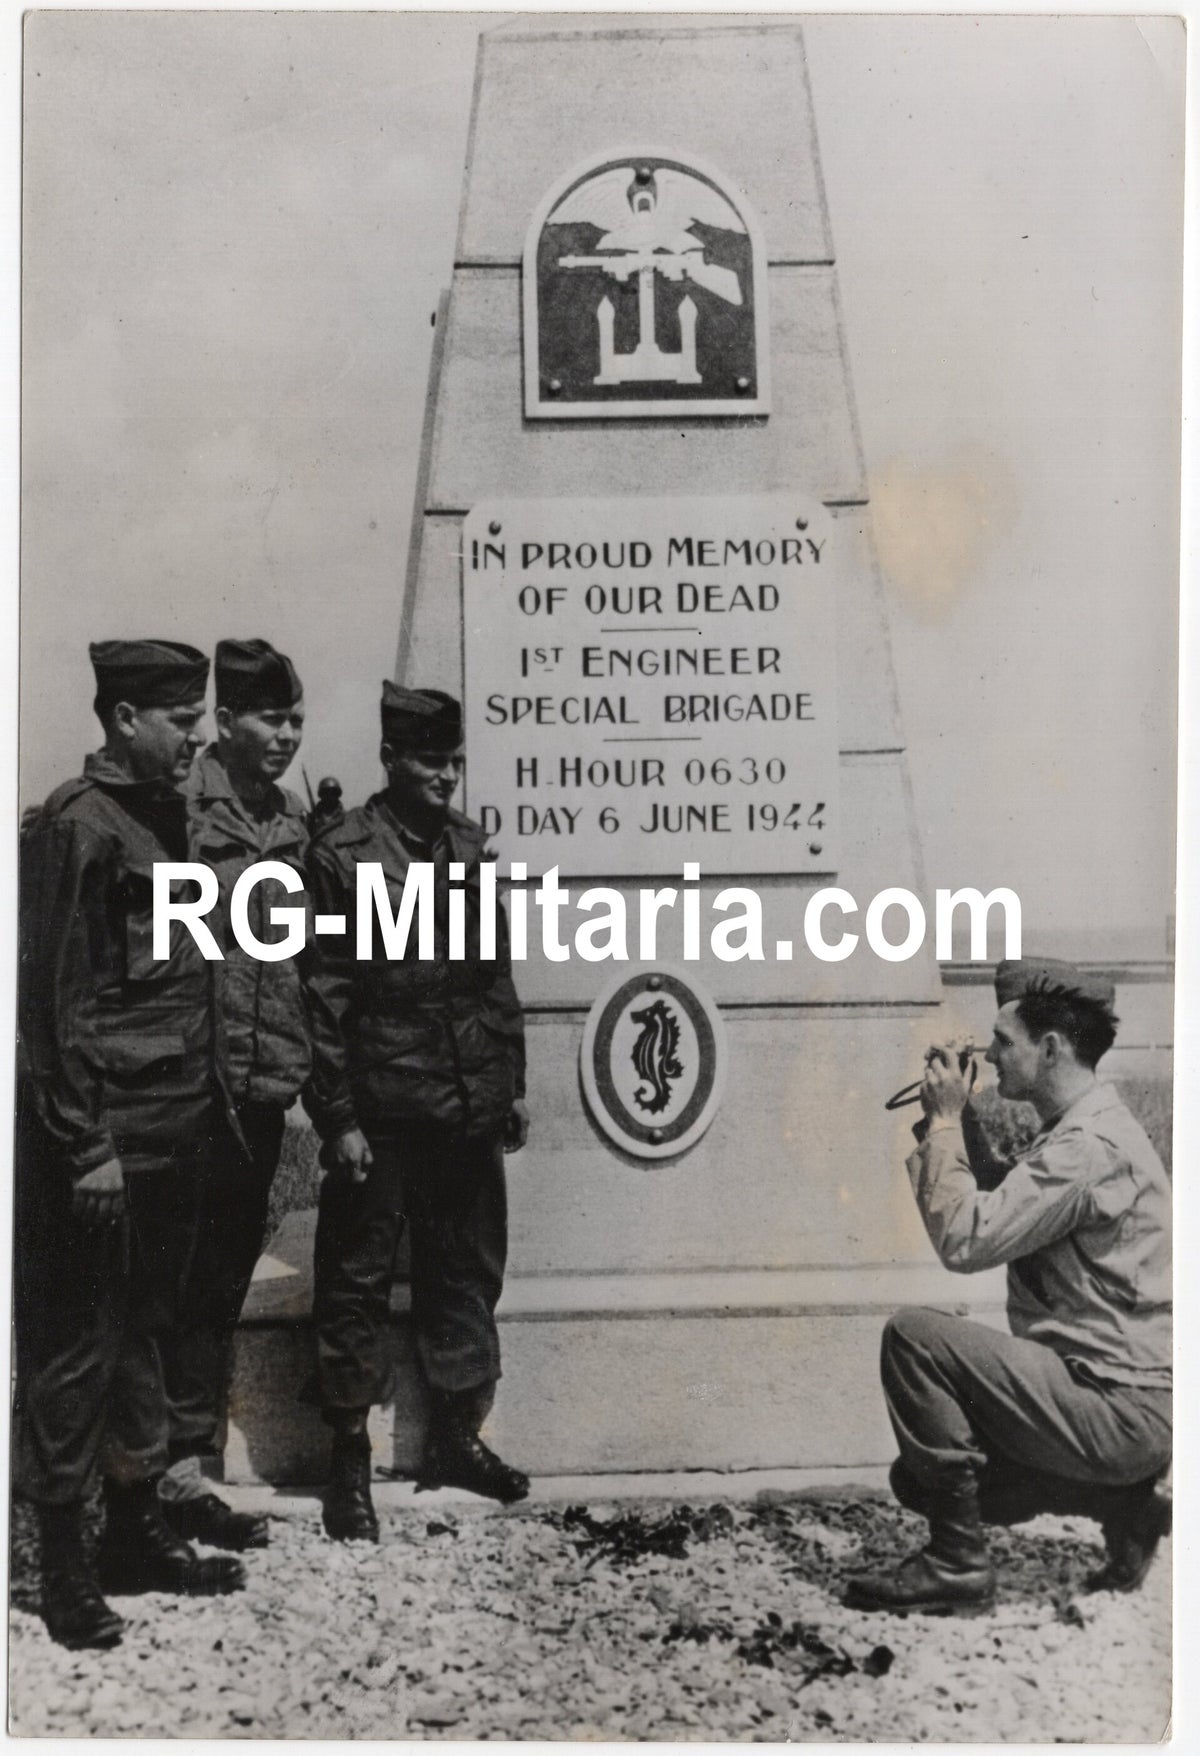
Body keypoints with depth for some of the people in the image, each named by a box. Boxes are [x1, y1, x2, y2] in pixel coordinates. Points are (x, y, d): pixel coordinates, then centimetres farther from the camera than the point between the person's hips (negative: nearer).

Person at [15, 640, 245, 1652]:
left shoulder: (165, 817, 13)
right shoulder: (77, 824, -13)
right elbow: (56, 997, -16)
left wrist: (206, 1103, 13)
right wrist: (86, 1144, -18)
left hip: (176, 1134, 9)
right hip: (107, 1139, -9)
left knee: (149, 1334, 17)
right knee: (76, 1349, 3)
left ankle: (137, 1531, 31)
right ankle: (64, 1564, 17)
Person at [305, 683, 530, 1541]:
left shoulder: (469, 845, 8)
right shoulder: (342, 856, -8)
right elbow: (325, 999, -10)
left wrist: (513, 1083, 12)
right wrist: (337, 1118, -12)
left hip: (469, 1107, 6)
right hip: (381, 1110, -5)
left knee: (468, 1273, 14)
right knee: (357, 1280, 5)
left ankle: (456, 1438, 30)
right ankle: (350, 1460, 19)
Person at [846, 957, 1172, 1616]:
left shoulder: (1091, 1145, -20)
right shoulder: (1071, 1131, 14)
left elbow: (963, 1240, -24)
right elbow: (995, 1216, 14)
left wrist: (945, 1120, -13)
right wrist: (949, 1121, 6)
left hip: (1120, 1408, -10)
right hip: (1107, 1402, 10)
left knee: (914, 1336, -20)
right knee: (918, 1477, 11)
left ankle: (957, 1562, -9)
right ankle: (1119, 1500, 13)